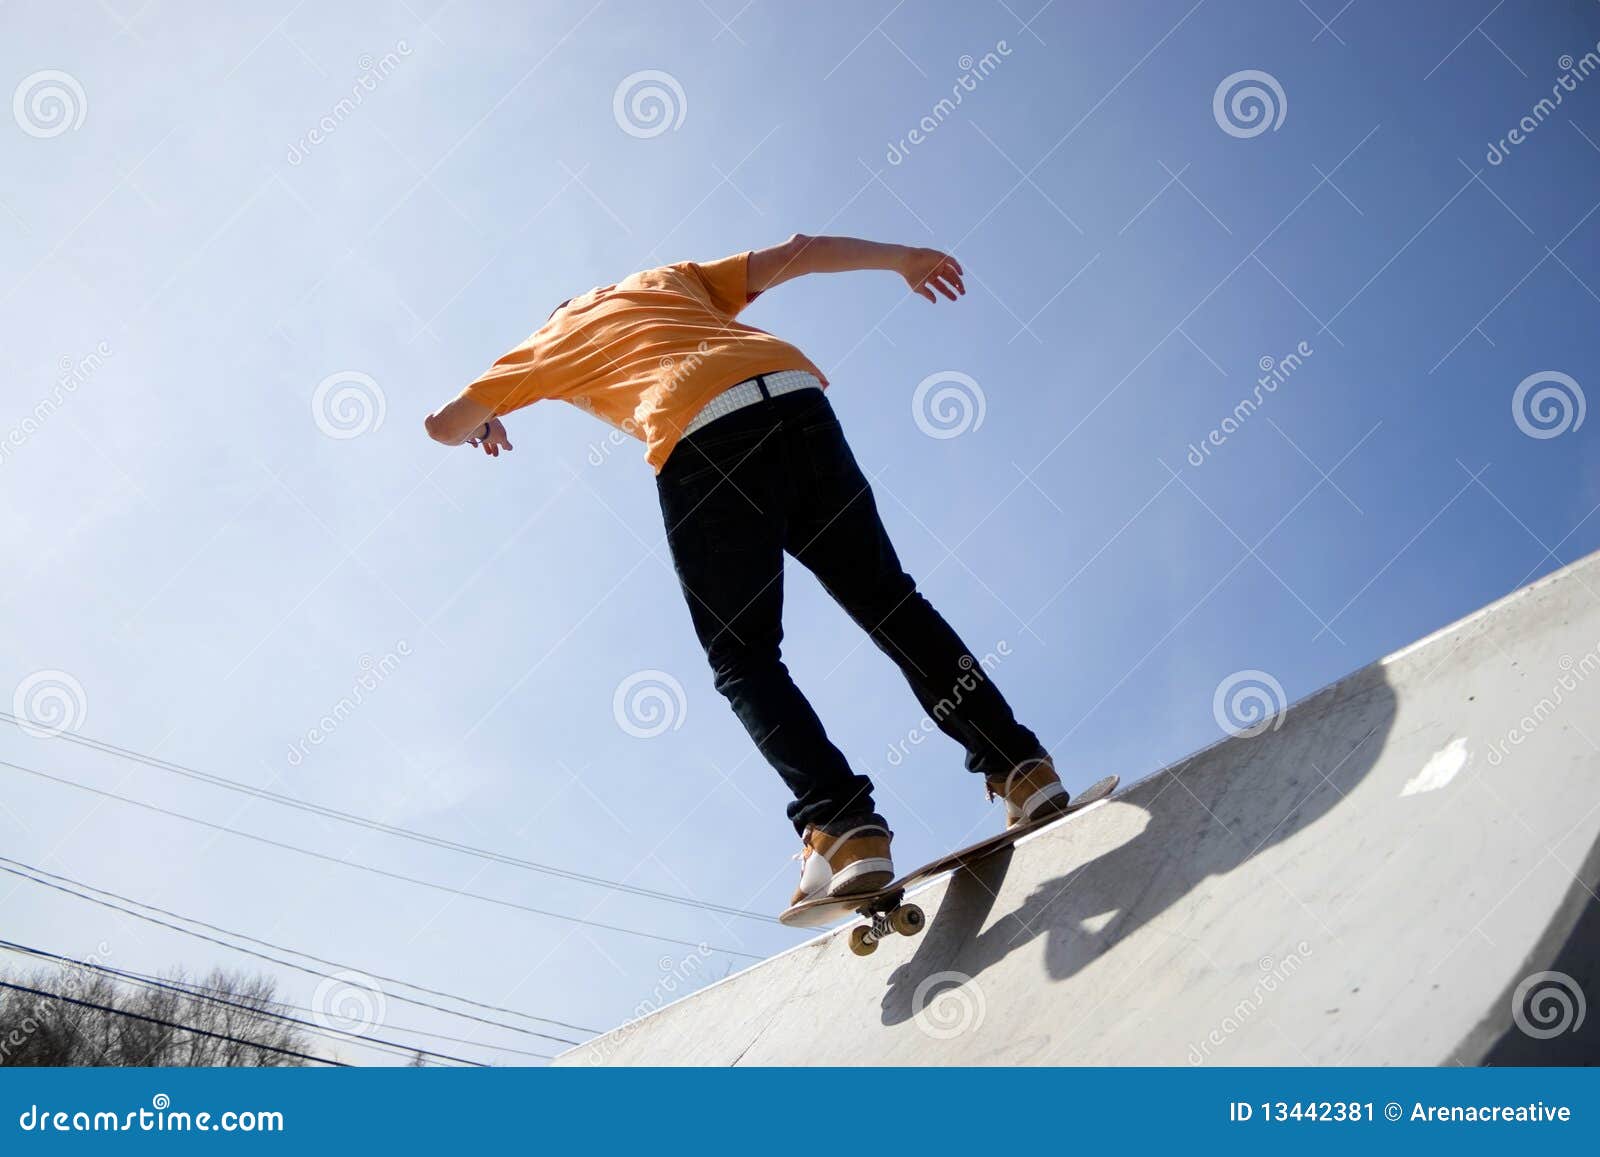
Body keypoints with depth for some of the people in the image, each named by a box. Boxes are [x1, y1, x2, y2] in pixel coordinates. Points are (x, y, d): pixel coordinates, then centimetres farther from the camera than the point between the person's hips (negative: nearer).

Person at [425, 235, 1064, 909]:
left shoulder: (549, 343, 31)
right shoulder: (666, 281, 38)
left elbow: (445, 427, 35)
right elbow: (785, 259, 27)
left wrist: (483, 426, 56)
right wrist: (901, 259, 30)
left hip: (697, 434, -4)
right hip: (795, 392, 4)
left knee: (743, 659, 4)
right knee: (890, 603, 9)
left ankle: (842, 829, -13)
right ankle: (1021, 769, 1)